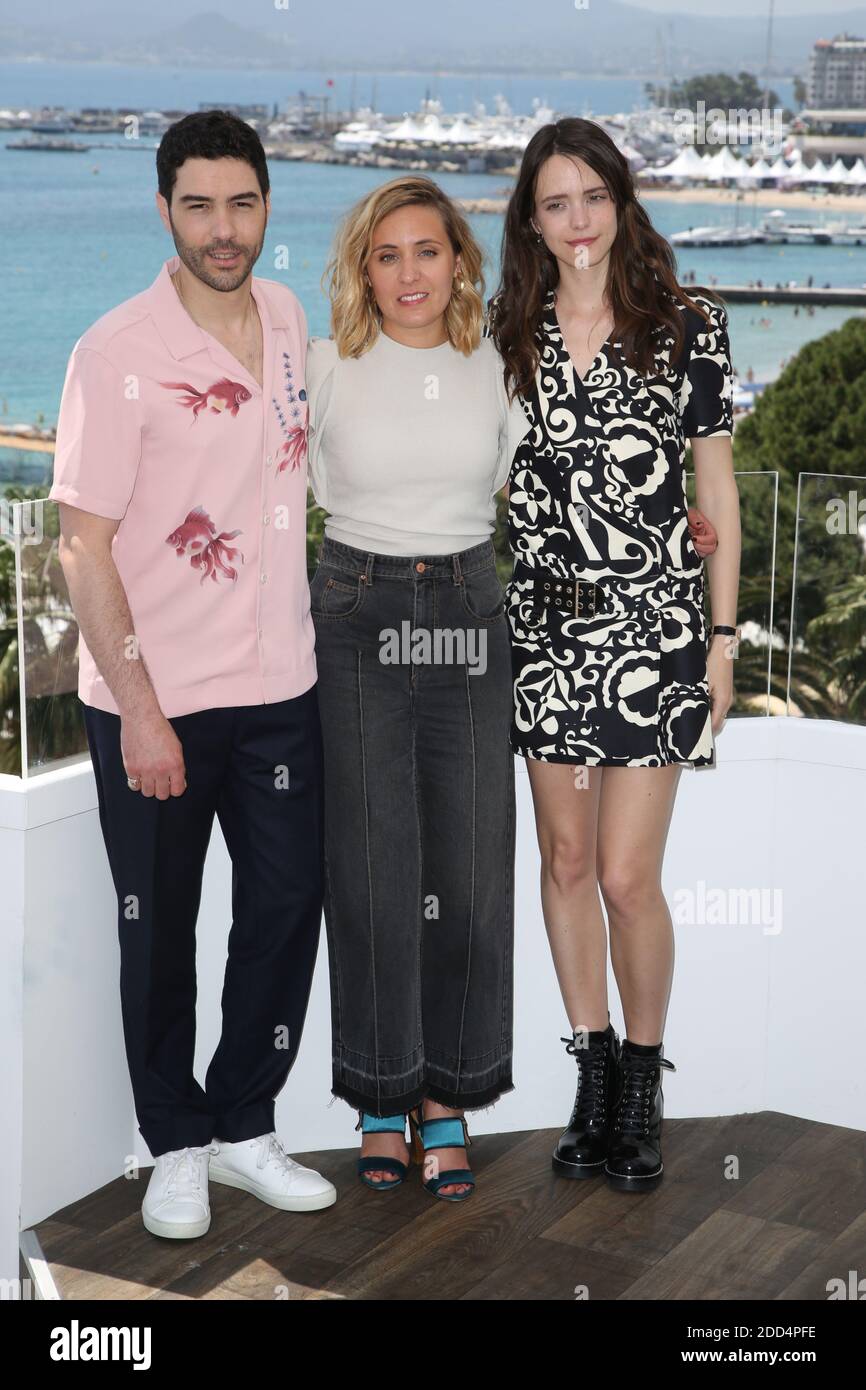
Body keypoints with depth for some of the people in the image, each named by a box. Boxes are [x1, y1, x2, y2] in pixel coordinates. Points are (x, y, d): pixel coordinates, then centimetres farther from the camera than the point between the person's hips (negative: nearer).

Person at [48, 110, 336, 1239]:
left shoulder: (288, 319, 5)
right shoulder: (118, 353, -14)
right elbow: (83, 547, -14)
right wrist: (140, 709, -18)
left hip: (280, 687, 5)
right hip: (154, 701, -5)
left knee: (287, 910, 9)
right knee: (159, 933, 8)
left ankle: (244, 1126, 27)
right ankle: (176, 1146, 26)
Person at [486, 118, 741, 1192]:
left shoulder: (689, 325, -1)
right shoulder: (507, 333, 6)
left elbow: (717, 491, 1)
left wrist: (722, 638, -1)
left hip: (651, 620, -3)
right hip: (542, 619, 3)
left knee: (627, 875, -5)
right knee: (565, 860, 9)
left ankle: (643, 1079, 16)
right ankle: (592, 1073, 24)